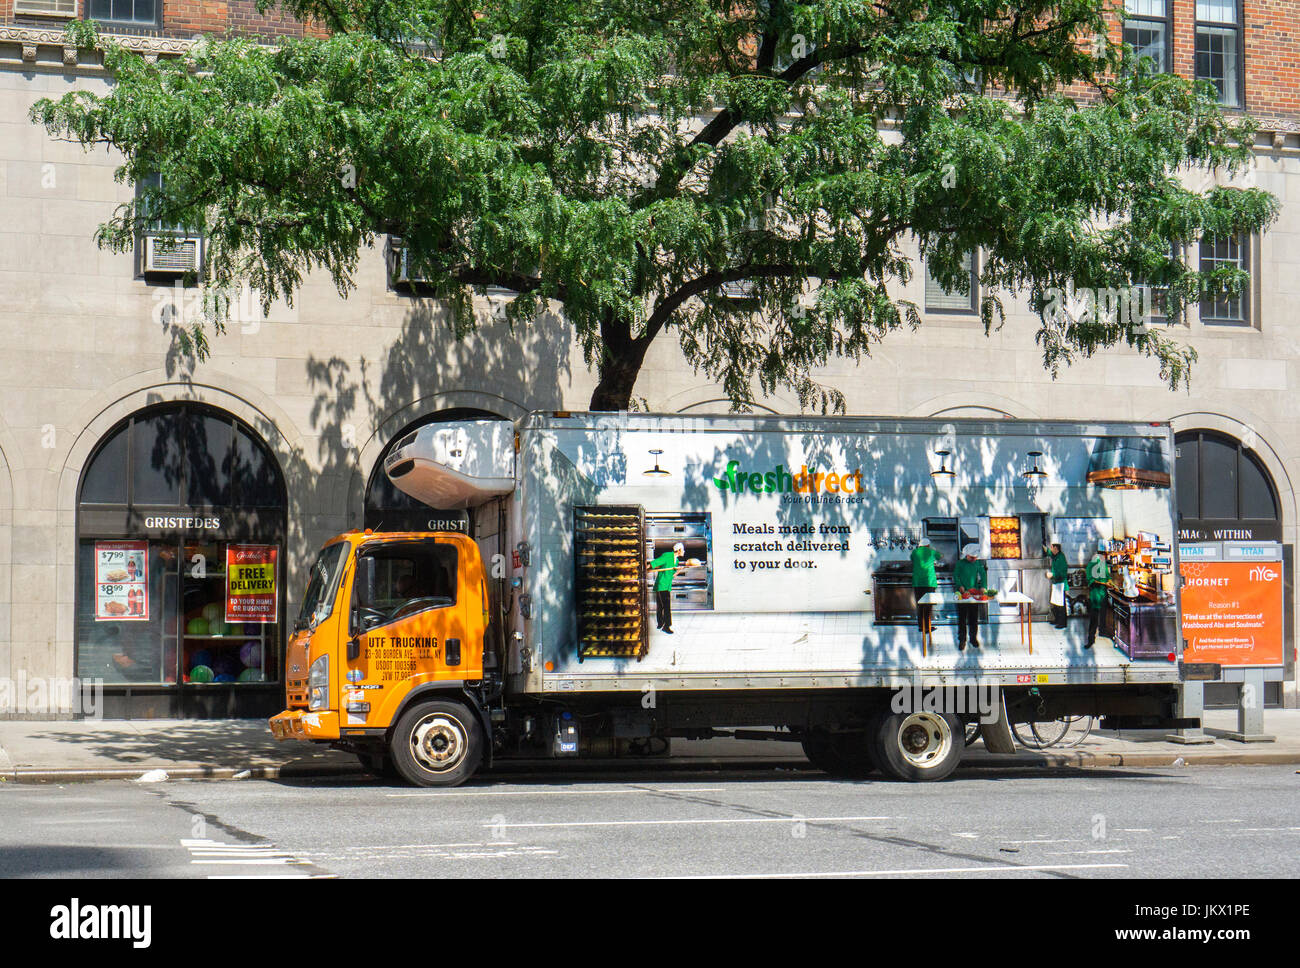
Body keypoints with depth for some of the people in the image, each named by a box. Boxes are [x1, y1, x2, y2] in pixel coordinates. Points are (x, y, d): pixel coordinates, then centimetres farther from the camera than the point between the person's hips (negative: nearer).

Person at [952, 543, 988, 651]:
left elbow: (983, 575, 3)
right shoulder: (960, 563, 0)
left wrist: (983, 587, -15)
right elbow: (955, 576, -3)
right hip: (961, 593, -2)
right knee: (962, 618, -1)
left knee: (974, 618, 6)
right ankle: (962, 640, 4)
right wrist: (960, 586, -20)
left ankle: (973, 638, 18)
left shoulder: (978, 564, 6)